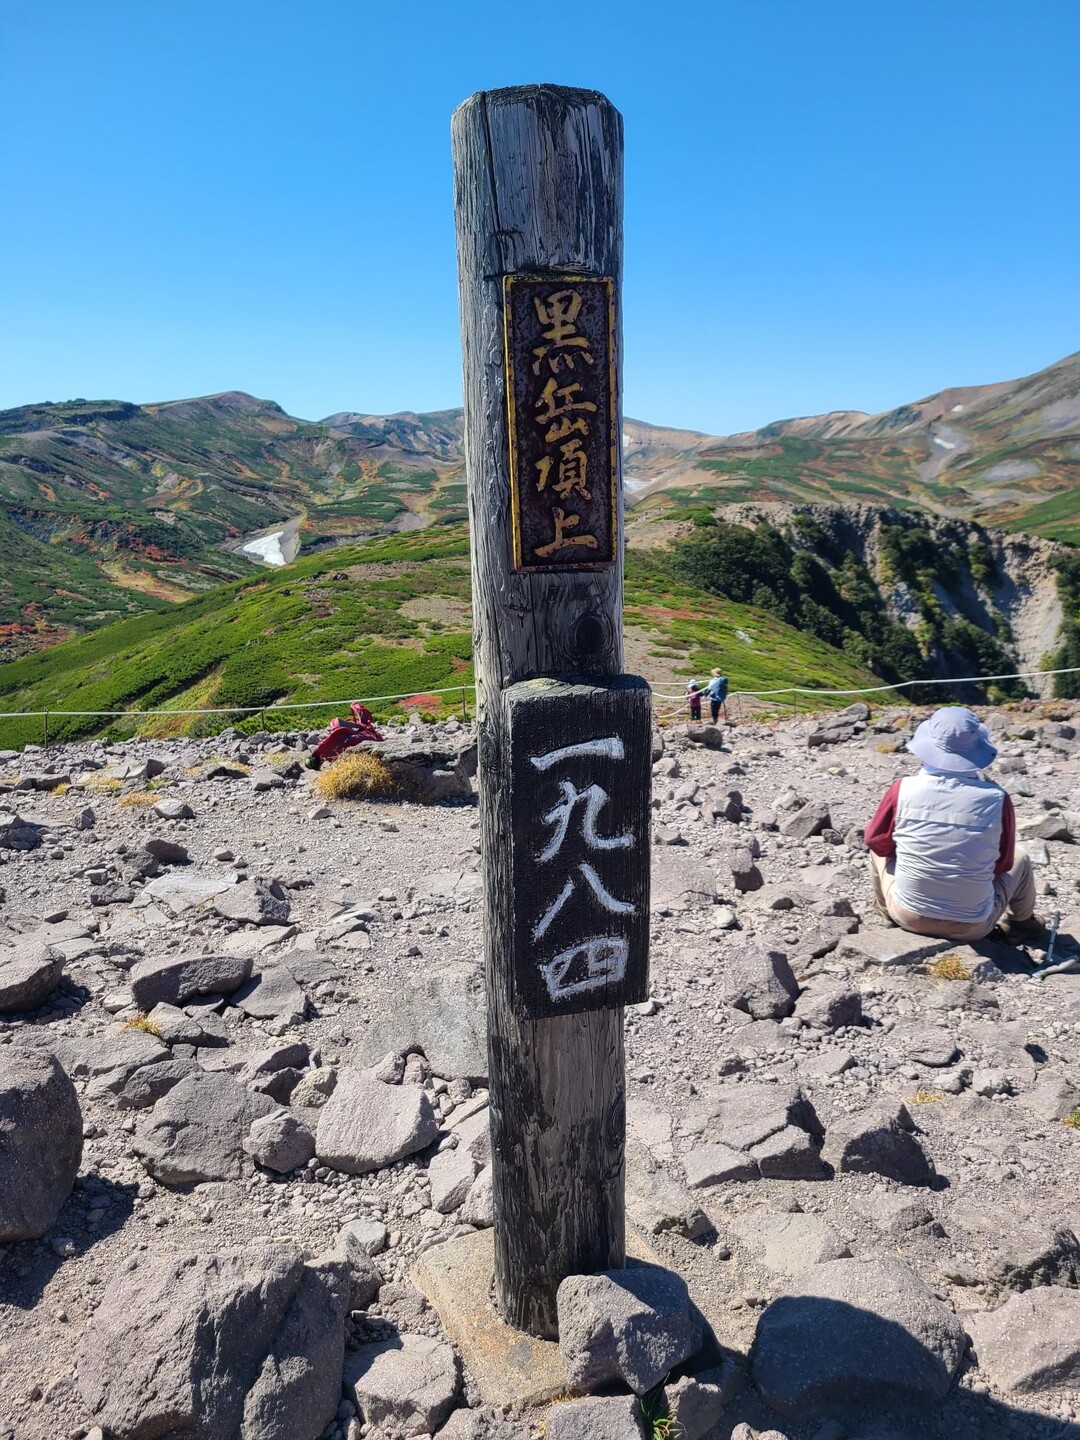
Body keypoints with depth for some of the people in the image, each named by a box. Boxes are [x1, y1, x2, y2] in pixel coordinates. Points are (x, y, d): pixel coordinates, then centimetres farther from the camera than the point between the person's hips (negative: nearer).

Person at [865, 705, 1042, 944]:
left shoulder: (903, 790, -17)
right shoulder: (996, 799, -17)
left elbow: (876, 841, 0)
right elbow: (1002, 864, -2)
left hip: (907, 916, 0)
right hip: (972, 926, 0)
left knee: (878, 850, 28)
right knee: (1020, 863, 27)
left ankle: (885, 909, 50)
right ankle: (1022, 924, 50)